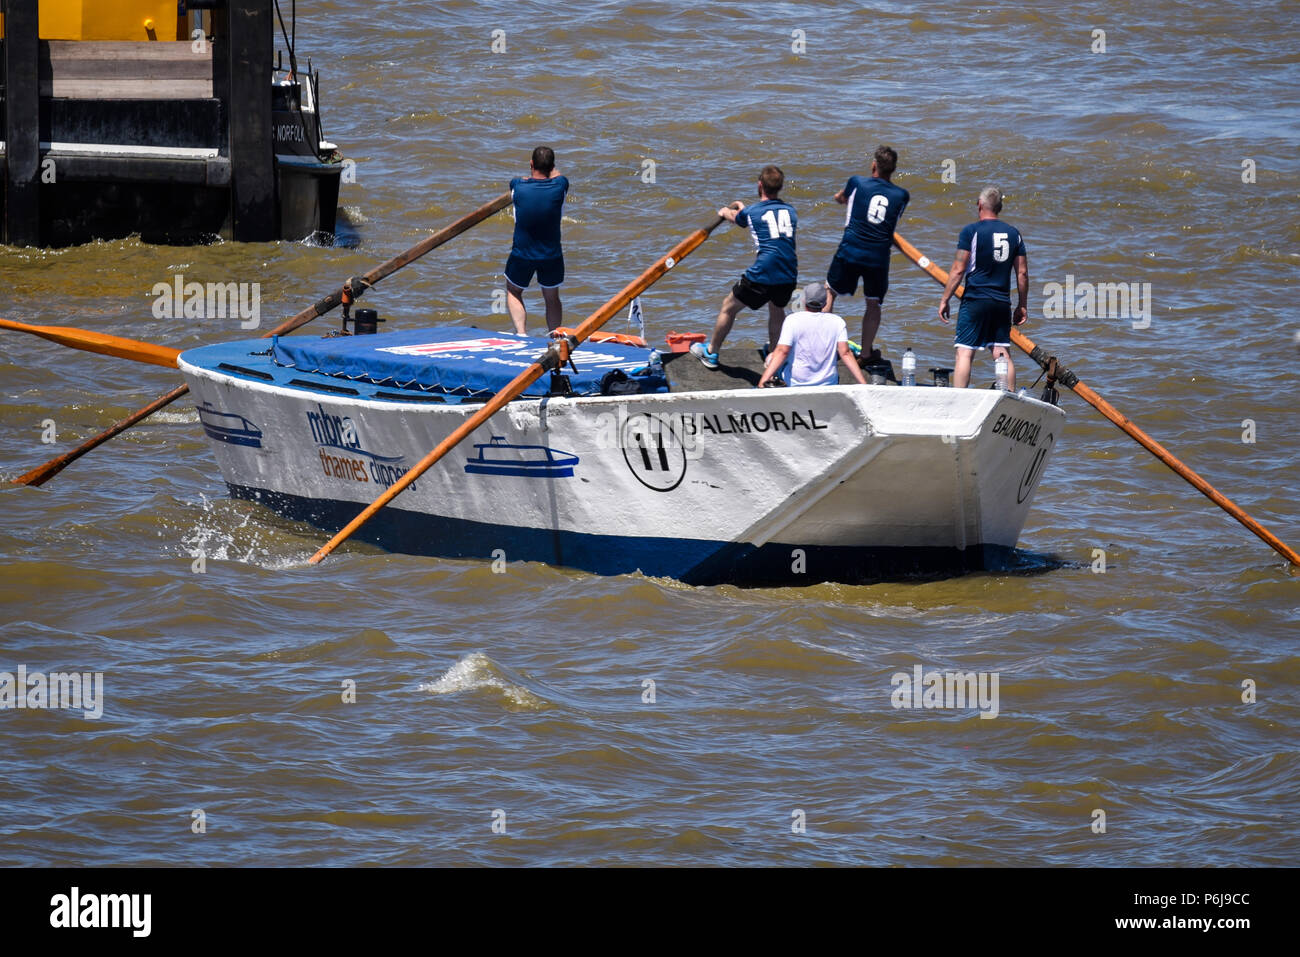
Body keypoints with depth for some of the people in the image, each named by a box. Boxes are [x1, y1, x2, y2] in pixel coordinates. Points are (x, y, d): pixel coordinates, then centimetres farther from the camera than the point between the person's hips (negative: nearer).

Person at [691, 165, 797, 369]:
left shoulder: (751, 212, 3)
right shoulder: (789, 210, 12)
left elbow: (734, 217, 25)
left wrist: (725, 212, 53)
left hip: (761, 276, -4)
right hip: (789, 276, 4)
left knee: (728, 308, 18)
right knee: (777, 308, 34)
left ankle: (711, 353, 31)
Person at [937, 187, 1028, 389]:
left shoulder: (971, 231, -4)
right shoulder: (1013, 233, 9)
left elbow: (958, 270, -7)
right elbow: (1022, 273, 10)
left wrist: (944, 300, 0)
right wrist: (1022, 306, 17)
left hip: (975, 299, -4)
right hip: (1002, 302, 4)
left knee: (964, 352, -5)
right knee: (1003, 354, 7)